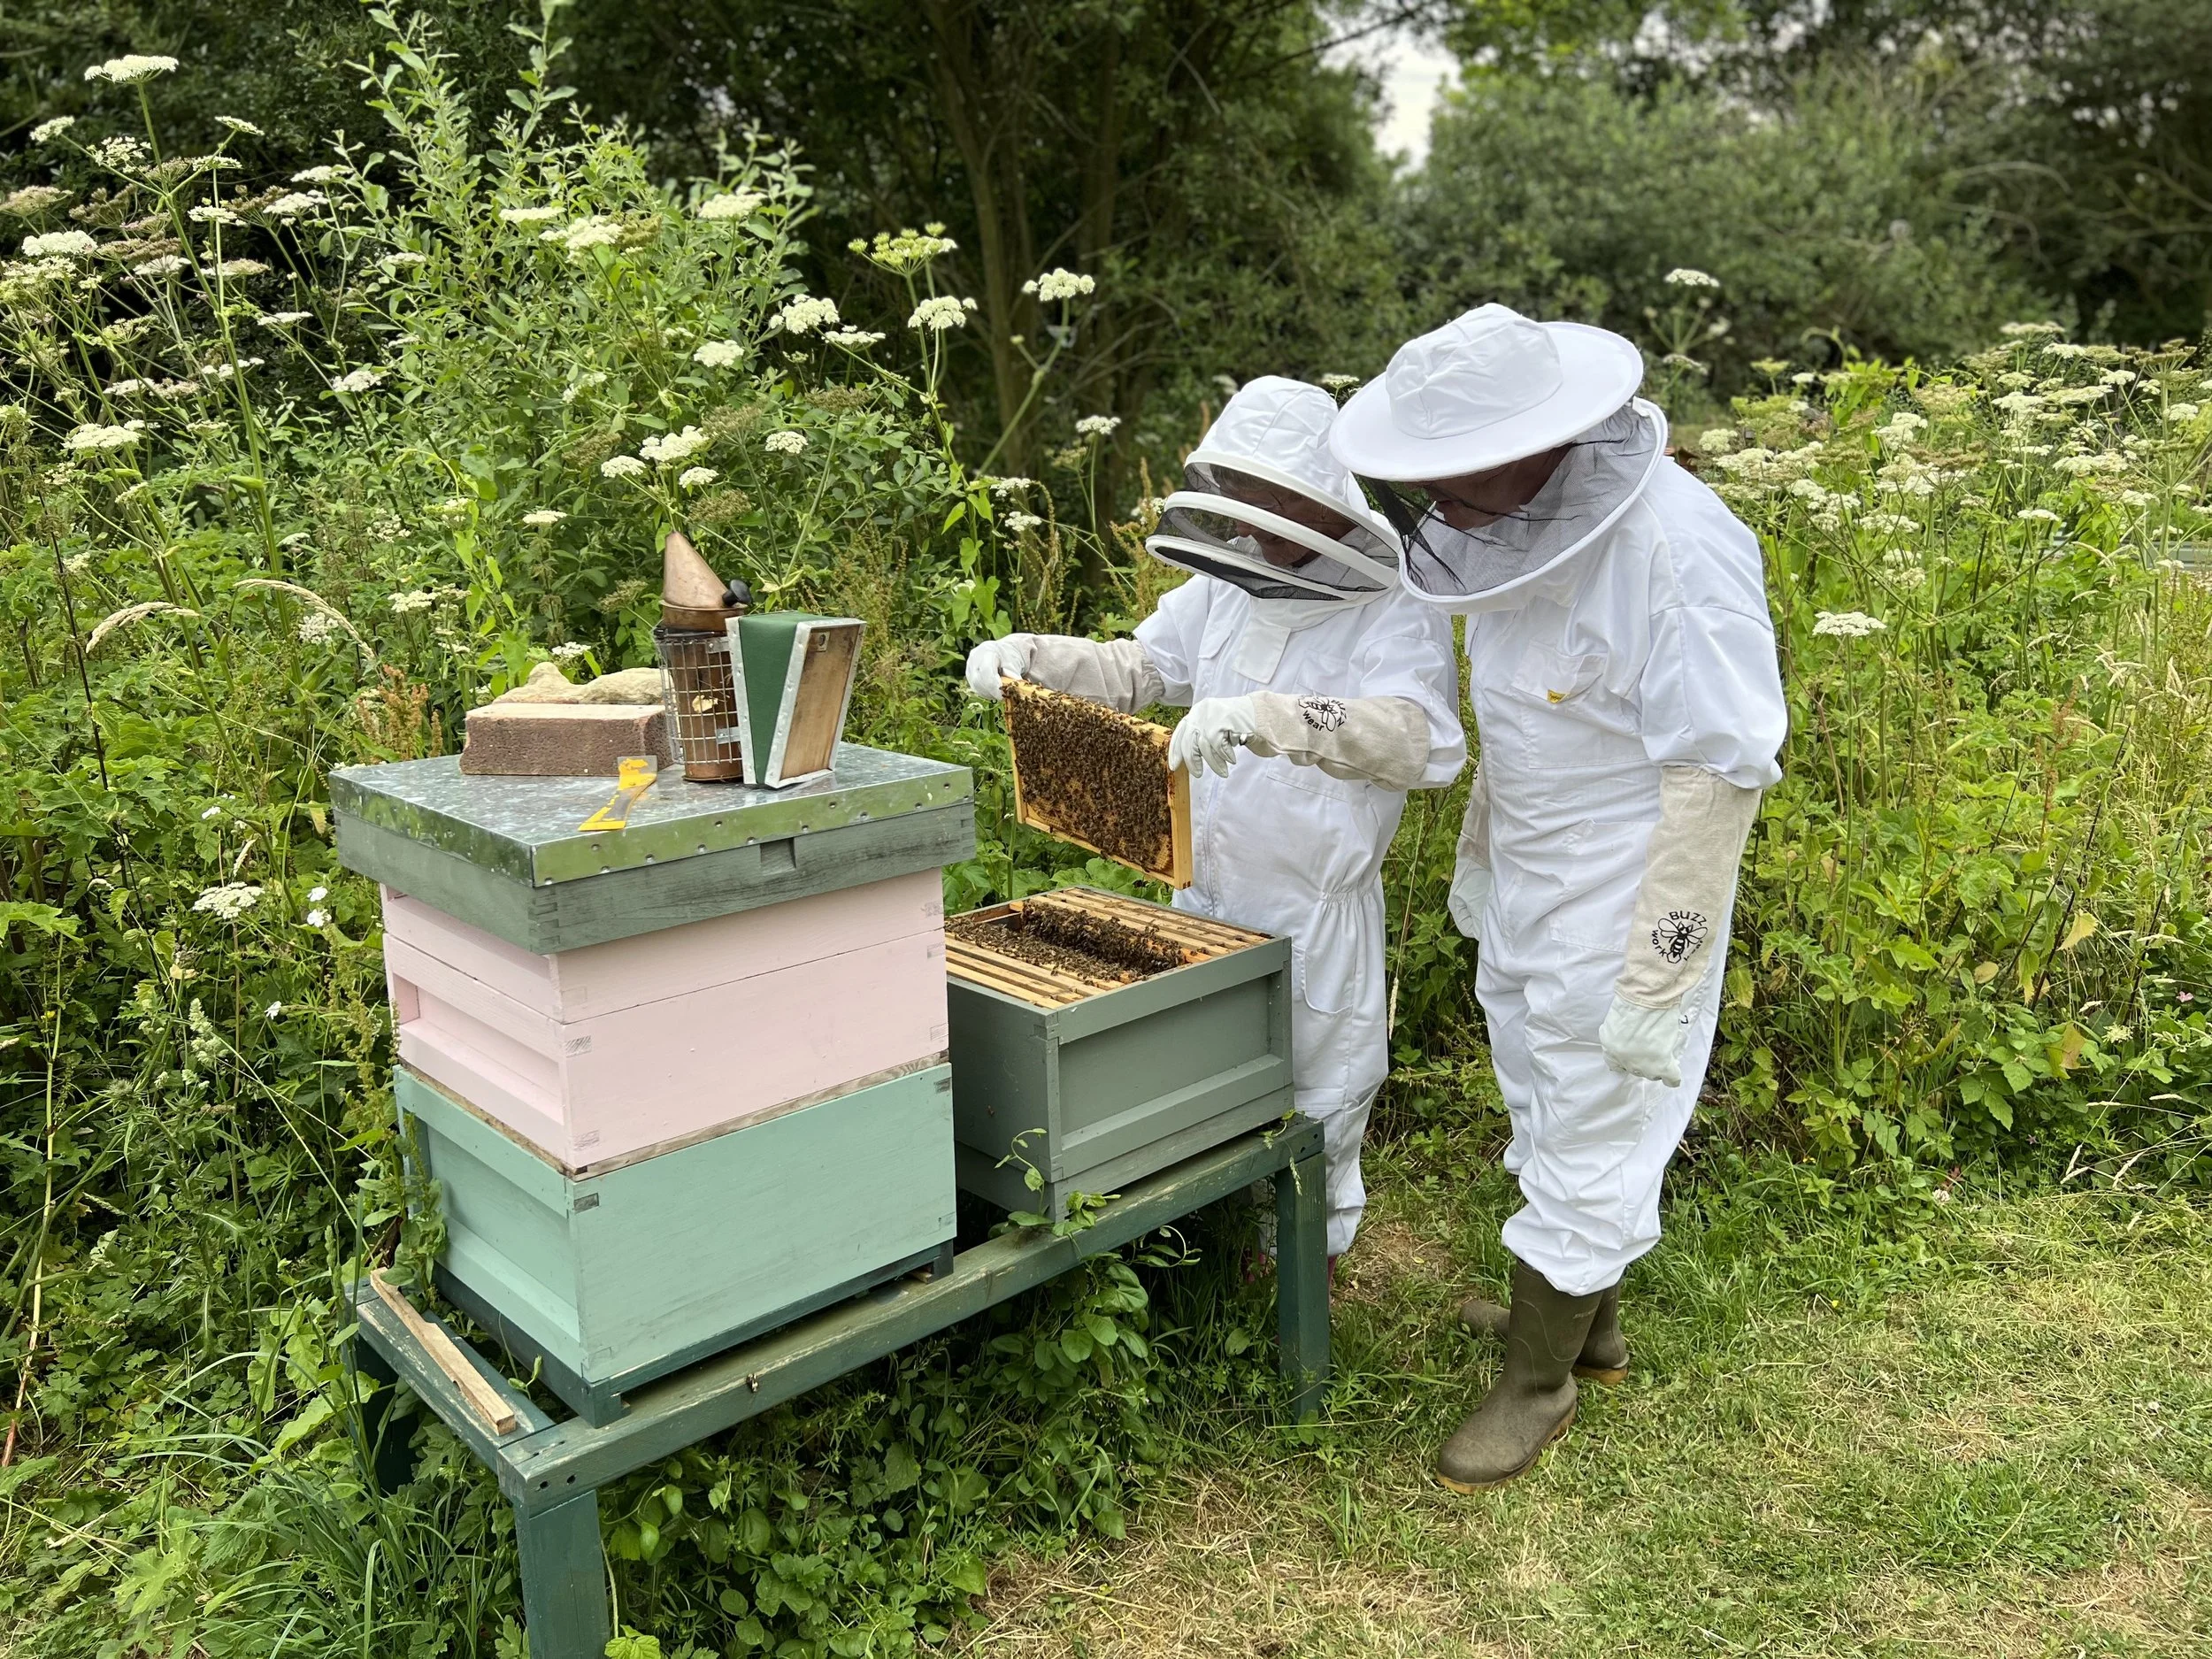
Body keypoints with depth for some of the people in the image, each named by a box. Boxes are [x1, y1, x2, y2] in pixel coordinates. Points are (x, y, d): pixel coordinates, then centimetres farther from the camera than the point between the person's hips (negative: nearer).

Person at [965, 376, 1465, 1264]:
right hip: (1203, 898, 6)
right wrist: (1028, 653, -3)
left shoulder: (1399, 612, -16)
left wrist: (1263, 716, -48)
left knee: (1309, 1111, 13)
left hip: (1314, 915, -6)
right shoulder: (1227, 585, 4)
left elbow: (1415, 740, -34)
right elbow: (1137, 668, 15)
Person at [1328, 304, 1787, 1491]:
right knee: (1549, 1112, 21)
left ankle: (1538, 1383, 23)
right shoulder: (1520, 515, 0)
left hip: (1624, 903, -9)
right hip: (1527, 887, 9)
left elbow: (1718, 771, -25)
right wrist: (1477, 853, 21)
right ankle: (1586, 1321, 42)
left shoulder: (1674, 548, -27)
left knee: (1591, 1139, 5)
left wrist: (1659, 980, -23)